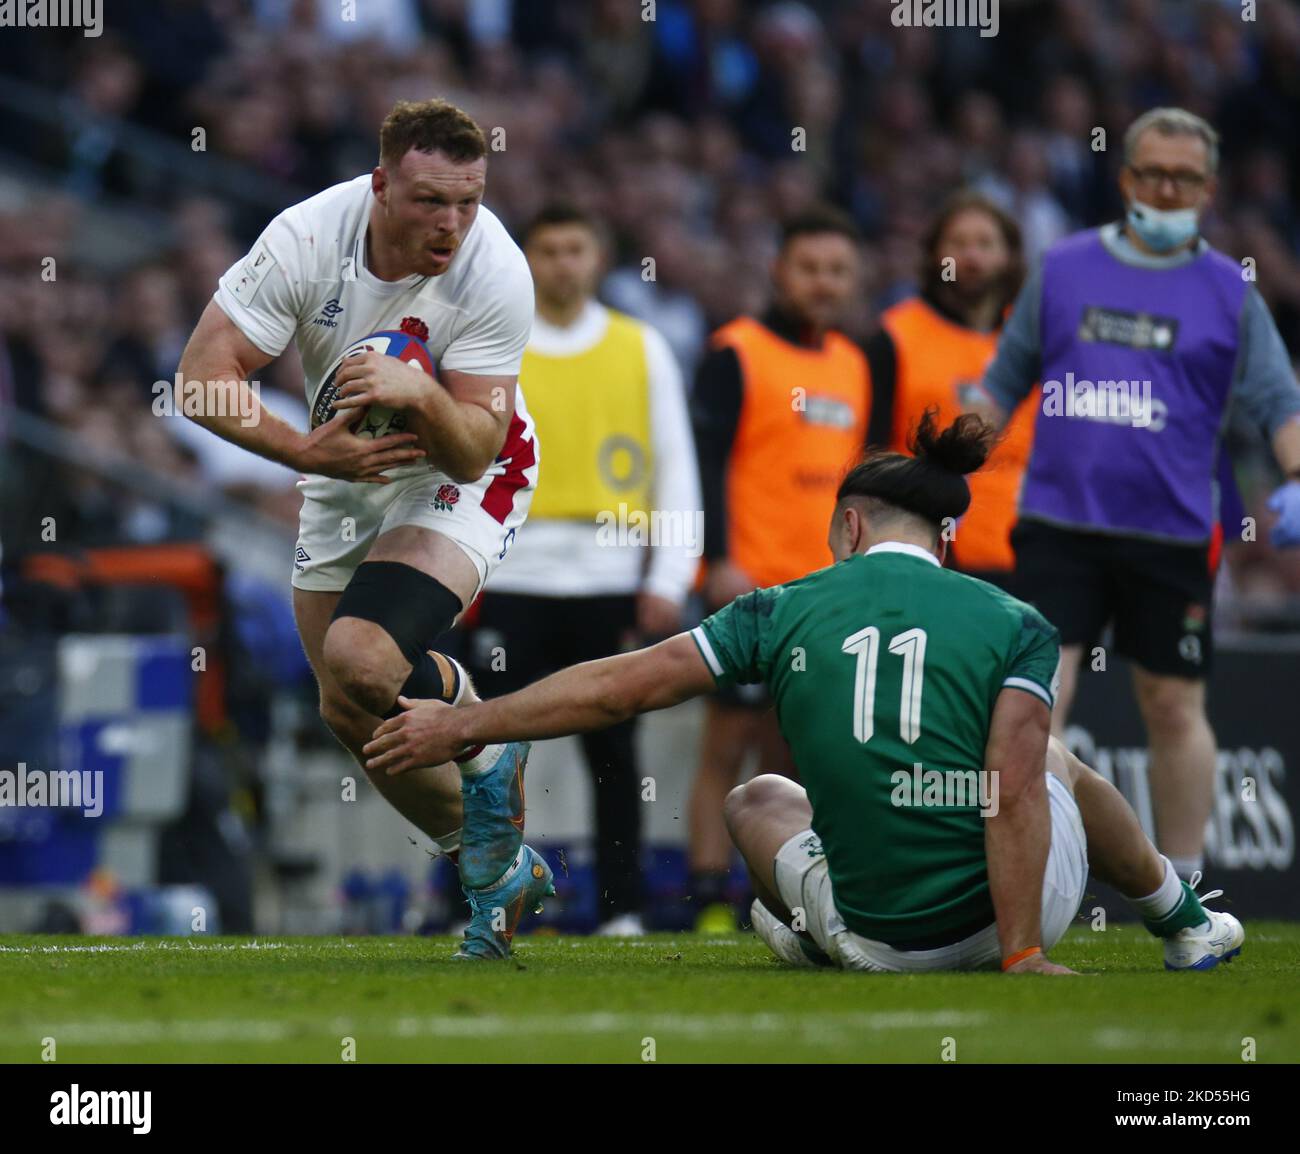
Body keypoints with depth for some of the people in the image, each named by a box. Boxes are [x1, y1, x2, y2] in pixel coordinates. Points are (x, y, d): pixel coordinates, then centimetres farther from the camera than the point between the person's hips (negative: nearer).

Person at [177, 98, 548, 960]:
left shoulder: (496, 272, -27)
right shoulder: (309, 237, -23)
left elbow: (475, 450, -26)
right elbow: (204, 377, -20)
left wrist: (422, 395, -46)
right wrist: (311, 451, -31)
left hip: (464, 480, -5)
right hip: (346, 482, 5)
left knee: (362, 662, -28)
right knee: (352, 717, 10)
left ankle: (488, 750, 3)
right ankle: (502, 872, 30)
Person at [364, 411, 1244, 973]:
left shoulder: (788, 611, -1)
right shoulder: (1015, 625, -5)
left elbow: (618, 689, 1)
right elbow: (1015, 789, -16)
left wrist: (459, 725, 10)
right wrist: (1022, 957, -15)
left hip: (874, 939, 0)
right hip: (1016, 916, 0)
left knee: (757, 798, 30)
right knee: (1057, 759, 36)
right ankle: (1186, 925, 51)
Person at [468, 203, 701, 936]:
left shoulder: (642, 349, 8)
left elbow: (676, 468, 7)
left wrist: (669, 579, -1)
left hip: (609, 579, 0)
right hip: (514, 579, 0)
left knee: (613, 750, 3)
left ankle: (621, 909, 7)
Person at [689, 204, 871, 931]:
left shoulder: (854, 364, 17)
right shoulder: (738, 354, -4)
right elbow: (707, 461, -9)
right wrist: (721, 561, -18)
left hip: (828, 596, 6)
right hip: (754, 586, -6)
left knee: (796, 756, 7)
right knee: (728, 742, -6)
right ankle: (711, 907, -6)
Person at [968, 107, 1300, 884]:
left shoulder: (1230, 292, 5)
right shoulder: (1064, 270, 9)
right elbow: (1005, 382, 17)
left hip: (1173, 536, 0)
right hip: (1059, 527, 0)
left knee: (1176, 709, 6)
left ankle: (1183, 889, 18)